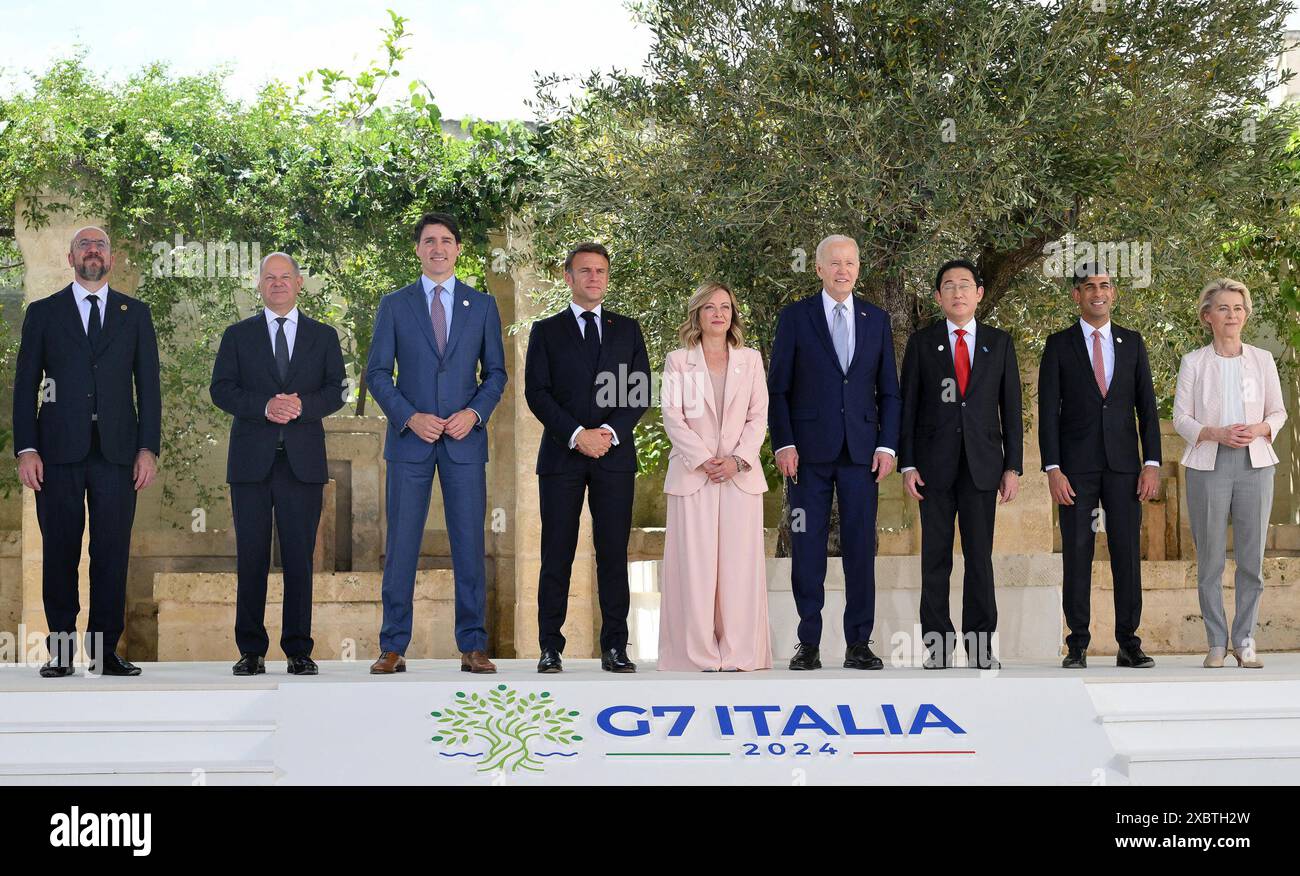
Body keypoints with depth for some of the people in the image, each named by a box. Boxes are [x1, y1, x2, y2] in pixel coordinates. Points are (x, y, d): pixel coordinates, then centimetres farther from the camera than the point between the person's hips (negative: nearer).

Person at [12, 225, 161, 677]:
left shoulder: (135, 313, 13)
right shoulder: (43, 313, 10)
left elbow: (148, 384, 9)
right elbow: (25, 385, 6)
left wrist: (148, 448, 0)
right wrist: (25, 449, -4)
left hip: (117, 451, 1)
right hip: (59, 452, -1)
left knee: (112, 553, -1)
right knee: (59, 552, 1)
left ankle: (106, 649, 6)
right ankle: (61, 650, 7)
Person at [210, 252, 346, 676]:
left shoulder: (323, 336, 13)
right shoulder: (238, 335, 11)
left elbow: (338, 390, 4)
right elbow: (220, 389, 2)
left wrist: (302, 405, -14)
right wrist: (264, 407, -14)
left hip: (304, 460, 0)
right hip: (252, 460, 0)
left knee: (299, 557, 0)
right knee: (251, 557, 0)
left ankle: (299, 649, 5)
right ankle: (251, 651, 6)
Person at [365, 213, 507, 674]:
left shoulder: (482, 305, 9)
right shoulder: (394, 305, 7)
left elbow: (496, 372, 10)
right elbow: (377, 373, 4)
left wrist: (475, 412, -7)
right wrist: (409, 417, -10)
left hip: (465, 439, 1)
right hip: (410, 438, 0)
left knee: (469, 545, 1)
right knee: (401, 545, 0)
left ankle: (473, 647, 7)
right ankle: (393, 648, 5)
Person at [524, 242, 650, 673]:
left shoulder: (627, 329, 14)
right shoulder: (546, 331, 10)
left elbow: (641, 391, 7)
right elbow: (536, 392, 0)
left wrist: (610, 432, -9)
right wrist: (576, 435, -12)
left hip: (614, 456, 1)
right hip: (561, 456, -1)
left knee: (613, 554, 0)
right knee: (556, 555, -1)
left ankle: (615, 647, 3)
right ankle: (551, 648, 2)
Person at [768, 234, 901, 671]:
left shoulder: (877, 320, 11)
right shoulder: (795, 316, 4)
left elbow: (888, 389, 12)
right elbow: (778, 387, 2)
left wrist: (887, 445, 1)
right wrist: (783, 443, -7)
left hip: (861, 450, 2)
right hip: (810, 449, -2)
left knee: (860, 547, 1)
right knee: (807, 547, 0)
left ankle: (858, 643, 7)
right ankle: (808, 643, 6)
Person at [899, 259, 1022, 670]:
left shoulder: (999, 343, 9)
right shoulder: (921, 342, 6)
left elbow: (1011, 407, 8)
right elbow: (907, 405, 4)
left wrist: (1013, 466, 2)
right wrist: (907, 464, -4)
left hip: (982, 463, 1)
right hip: (935, 464, 0)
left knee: (980, 555, 1)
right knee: (935, 556, 2)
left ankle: (979, 645, 6)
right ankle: (937, 644, 6)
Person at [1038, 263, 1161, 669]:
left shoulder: (1132, 343, 11)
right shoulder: (1059, 345, 4)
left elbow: (1147, 406, 10)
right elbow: (1048, 410, 0)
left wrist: (1152, 463, 0)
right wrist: (1052, 469, -9)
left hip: (1123, 465, 2)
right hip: (1076, 466, -2)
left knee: (1127, 552, 1)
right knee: (1076, 554, -2)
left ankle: (1129, 643, 6)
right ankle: (1077, 645, 3)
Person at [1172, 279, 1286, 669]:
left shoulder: (1263, 360, 9)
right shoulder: (1194, 362, 4)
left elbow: (1278, 412, 12)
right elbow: (1181, 417, 2)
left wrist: (1259, 429, -9)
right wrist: (1217, 433, -14)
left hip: (1255, 463, 1)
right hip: (1209, 464, -1)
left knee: (1252, 558, 0)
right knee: (1210, 559, 0)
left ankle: (1245, 640, 9)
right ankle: (1217, 643, 8)